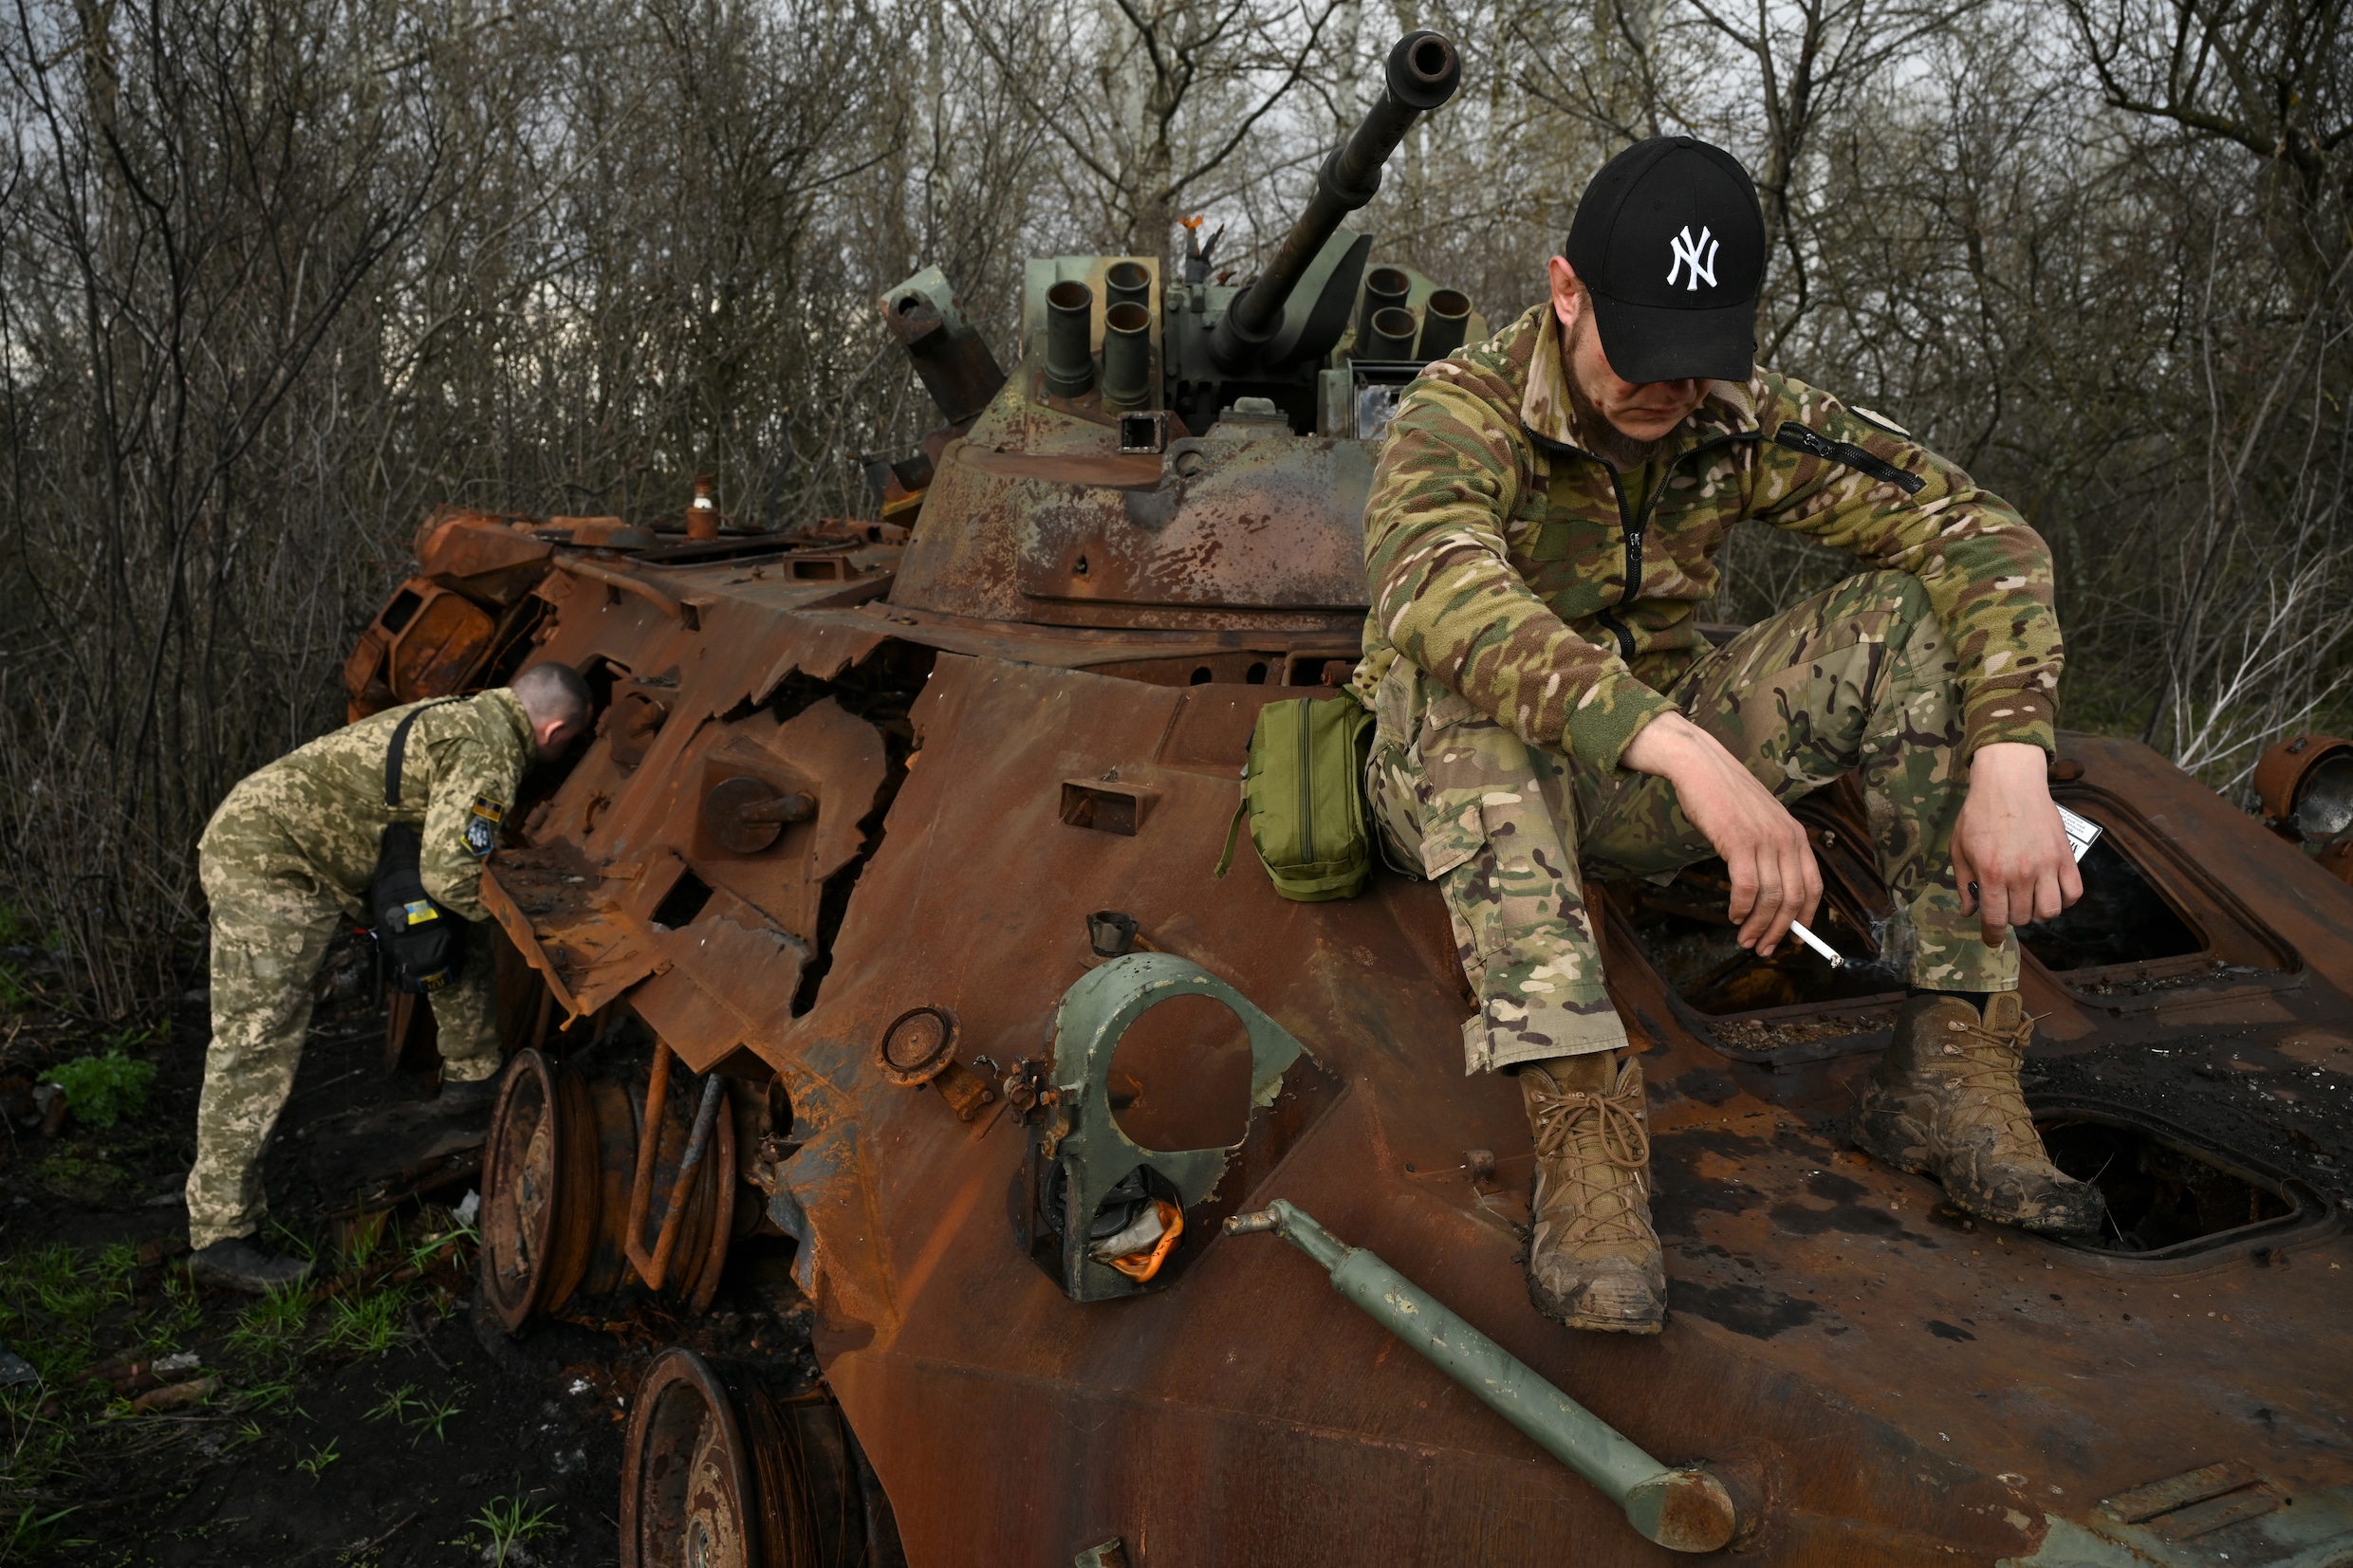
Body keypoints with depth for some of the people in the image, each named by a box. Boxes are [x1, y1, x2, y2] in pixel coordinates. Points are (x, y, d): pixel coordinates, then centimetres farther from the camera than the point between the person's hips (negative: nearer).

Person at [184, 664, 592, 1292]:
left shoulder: (459, 717, 16)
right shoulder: (490, 752, -15)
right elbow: (450, 874, -22)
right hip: (272, 862, -10)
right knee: (256, 1047, -9)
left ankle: (472, 1075, 27)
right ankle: (220, 1236, -4)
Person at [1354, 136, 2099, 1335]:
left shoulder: (1747, 421, -6)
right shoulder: (1463, 411, -20)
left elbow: (1983, 538, -11)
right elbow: (1432, 586, -43)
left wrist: (2011, 760, -29)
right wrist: (1687, 750, -54)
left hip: (1639, 788, 4)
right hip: (1463, 792, -4)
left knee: (1918, 615, -14)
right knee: (1465, 665, -38)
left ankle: (1951, 1062, -18)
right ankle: (1579, 1112, -43)